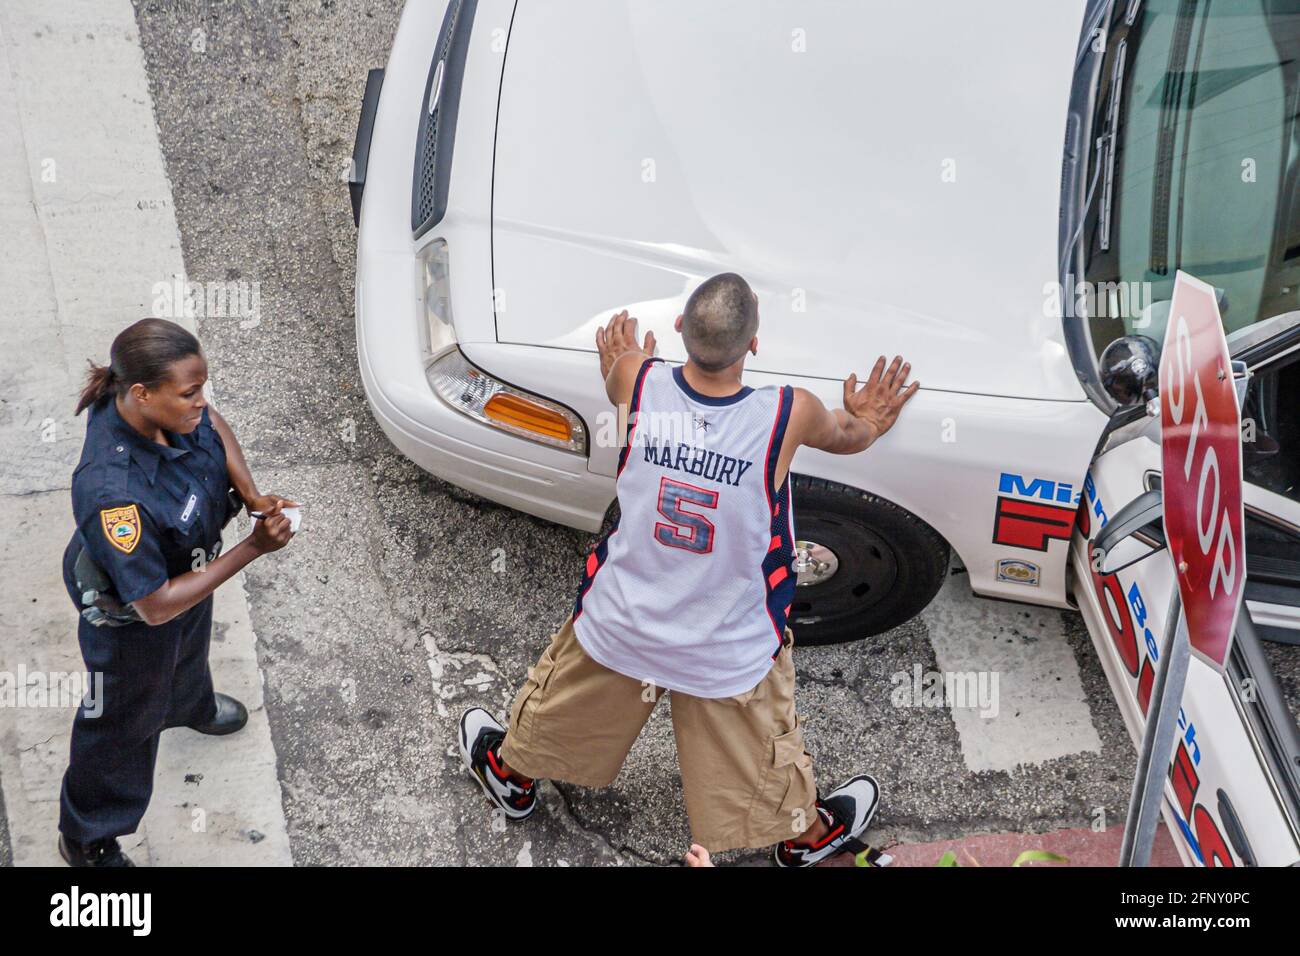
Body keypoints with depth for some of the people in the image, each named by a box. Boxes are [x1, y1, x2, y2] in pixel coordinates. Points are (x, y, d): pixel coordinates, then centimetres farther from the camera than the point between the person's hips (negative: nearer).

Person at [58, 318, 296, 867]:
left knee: (189, 649, 38)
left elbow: (214, 426, -1)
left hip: (187, 568, 7)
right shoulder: (111, 491, -47)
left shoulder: (155, 403, -27)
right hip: (130, 616, -6)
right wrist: (252, 549, -34)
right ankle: (87, 841, 47)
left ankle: (189, 706, 75)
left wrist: (251, 495, -17)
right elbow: (156, 606, -36)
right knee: (125, 719, 19)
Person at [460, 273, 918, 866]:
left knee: (560, 707, 31)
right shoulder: (791, 415, -28)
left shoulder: (638, 380, -23)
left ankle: (509, 776, 59)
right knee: (761, 748, 27)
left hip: (620, 623, 2)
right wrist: (866, 425, 23)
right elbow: (843, 436, -2)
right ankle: (808, 834, 55)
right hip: (729, 651, -1)